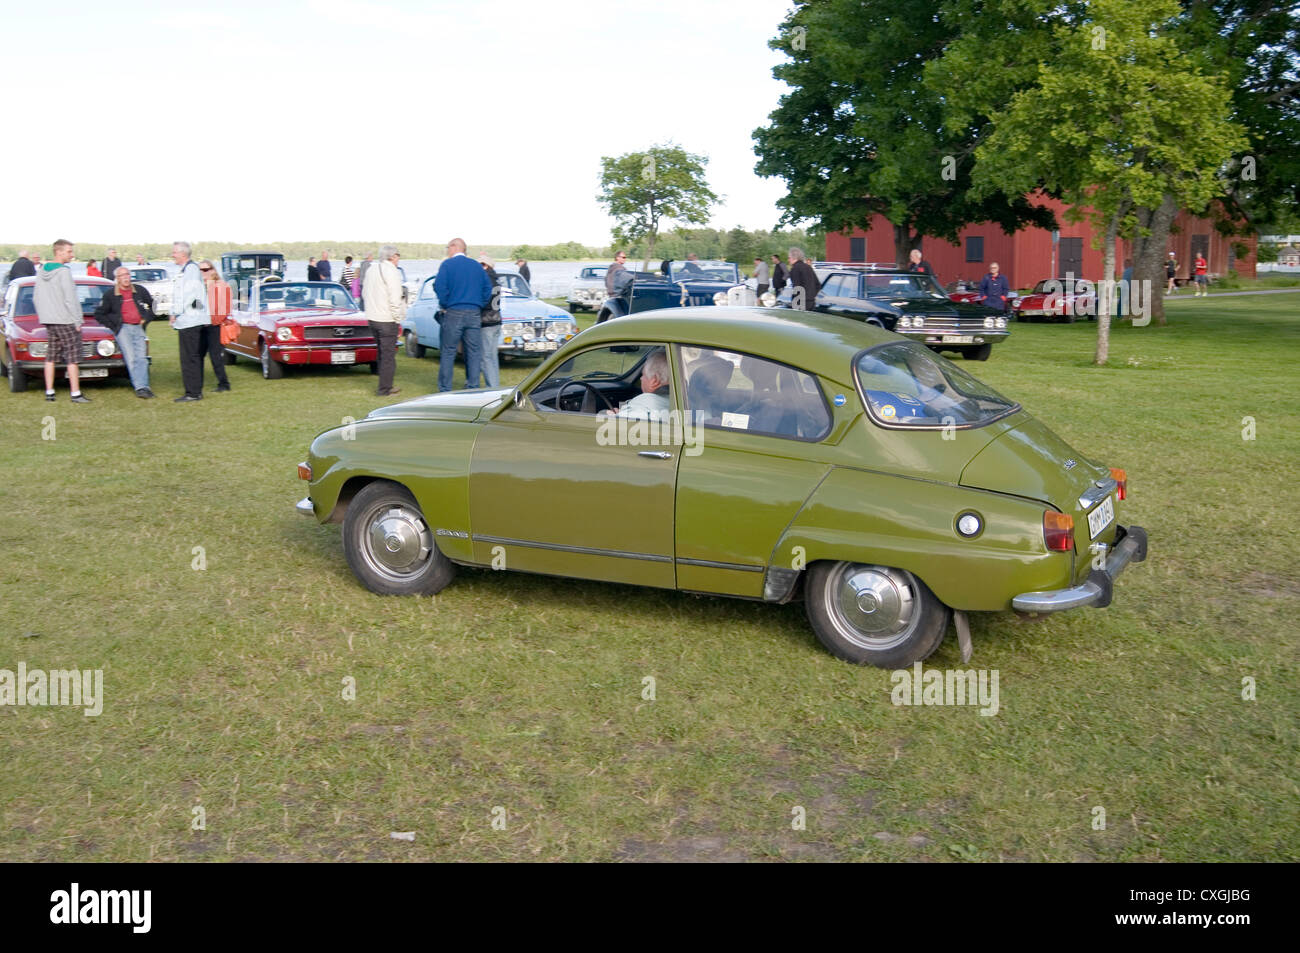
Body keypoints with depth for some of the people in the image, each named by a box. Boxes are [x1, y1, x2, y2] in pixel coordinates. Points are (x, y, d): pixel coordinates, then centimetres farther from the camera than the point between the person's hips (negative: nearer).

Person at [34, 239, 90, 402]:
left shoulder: (41, 270, 11)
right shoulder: (64, 271, -14)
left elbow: (36, 296, 16)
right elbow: (70, 299, -16)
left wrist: (42, 317, 22)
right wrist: (77, 321, -11)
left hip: (48, 321, 8)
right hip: (66, 321, -8)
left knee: (51, 356, 11)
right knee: (72, 357, -5)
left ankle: (49, 392, 13)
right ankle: (76, 394, -6)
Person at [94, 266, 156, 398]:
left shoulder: (140, 290, 11)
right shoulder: (110, 294, 5)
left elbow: (152, 305, 26)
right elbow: (99, 315, 11)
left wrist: (146, 318, 13)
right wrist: (113, 324, 1)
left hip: (138, 328, 3)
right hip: (122, 328, -3)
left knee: (142, 358, -8)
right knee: (131, 358, -15)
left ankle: (143, 387, -10)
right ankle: (140, 387, -22)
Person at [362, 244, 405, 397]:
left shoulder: (371, 269, 11)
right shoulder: (391, 272, -15)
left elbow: (364, 294, 18)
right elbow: (395, 300, -18)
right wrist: (398, 320, -10)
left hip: (372, 318, 8)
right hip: (387, 320, -8)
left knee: (382, 353, 18)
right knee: (388, 355, -2)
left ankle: (384, 385, 25)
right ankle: (384, 389, -1)